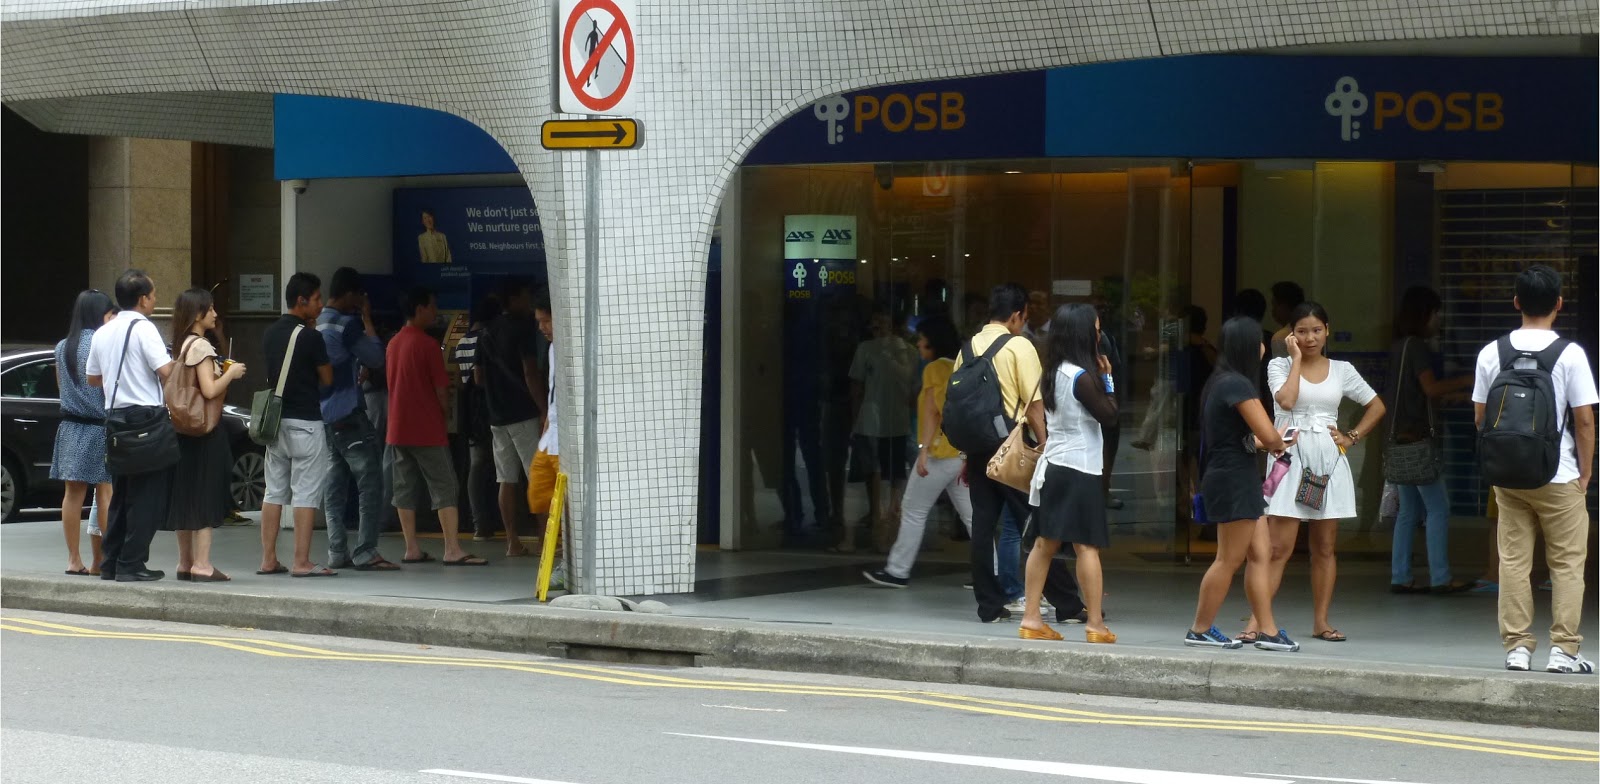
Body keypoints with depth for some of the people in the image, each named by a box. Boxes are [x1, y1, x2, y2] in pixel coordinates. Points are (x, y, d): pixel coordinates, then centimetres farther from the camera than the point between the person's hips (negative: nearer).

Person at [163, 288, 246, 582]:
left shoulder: (181, 346, 13)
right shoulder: (201, 346, -14)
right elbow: (210, 390, -22)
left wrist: (223, 372, 15)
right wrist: (231, 373, -7)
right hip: (206, 431, -9)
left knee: (187, 497, 12)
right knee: (206, 498, -7)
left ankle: (185, 563, 17)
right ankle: (202, 565, -9)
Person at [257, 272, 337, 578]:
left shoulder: (270, 334, 9)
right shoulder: (309, 337, -14)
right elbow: (327, 379, -6)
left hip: (275, 419, 7)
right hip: (305, 422, -7)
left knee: (274, 491, 11)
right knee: (306, 493, -4)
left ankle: (268, 559, 12)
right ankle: (302, 562, -6)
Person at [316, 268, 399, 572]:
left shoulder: (317, 324, 12)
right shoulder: (347, 324, -13)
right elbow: (376, 358, -7)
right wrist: (367, 319, -1)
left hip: (324, 415, 9)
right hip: (348, 415, -9)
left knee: (335, 485, 10)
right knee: (370, 482, -6)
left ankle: (337, 552, 9)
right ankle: (365, 552, -11)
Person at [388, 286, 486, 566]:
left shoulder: (393, 344, 11)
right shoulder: (428, 344, -13)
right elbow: (441, 389, -12)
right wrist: (446, 410, 6)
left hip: (398, 428, 7)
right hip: (427, 429, -7)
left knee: (405, 489, 9)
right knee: (445, 488, -6)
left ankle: (411, 548, 8)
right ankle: (452, 550, -13)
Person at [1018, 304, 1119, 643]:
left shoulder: (1053, 373, 9)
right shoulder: (1082, 377, -16)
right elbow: (1108, 414, -13)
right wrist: (1106, 377, -1)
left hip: (1052, 465, 8)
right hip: (1080, 470, -8)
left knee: (1045, 543, 9)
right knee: (1087, 546, -5)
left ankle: (1031, 619, 8)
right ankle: (1095, 624, -5)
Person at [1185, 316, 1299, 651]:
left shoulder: (1221, 382, 15)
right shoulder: (1237, 384, -16)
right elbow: (1267, 434, -21)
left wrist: (1272, 442, 5)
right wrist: (1278, 444, 1)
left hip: (1241, 479, 10)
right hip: (1233, 478, -10)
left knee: (1259, 555, 8)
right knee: (1230, 559, -3)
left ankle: (1268, 631, 8)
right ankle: (1200, 630, 4)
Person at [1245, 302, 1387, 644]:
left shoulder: (1342, 370, 10)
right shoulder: (1280, 366, 3)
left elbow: (1376, 406, 19)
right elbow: (1286, 399, -17)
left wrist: (1352, 437, 6)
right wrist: (1296, 358, -8)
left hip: (1328, 460, 3)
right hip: (1291, 457, -3)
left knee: (1325, 547, 6)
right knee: (1279, 546, -10)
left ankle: (1321, 621, 13)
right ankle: (1257, 620, -10)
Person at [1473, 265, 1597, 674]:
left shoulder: (1491, 353, 0)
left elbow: (1480, 415, 5)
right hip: (1559, 476, -3)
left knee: (1513, 561, 8)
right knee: (1567, 563, 4)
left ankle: (1517, 646, 9)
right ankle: (1563, 648, 1)